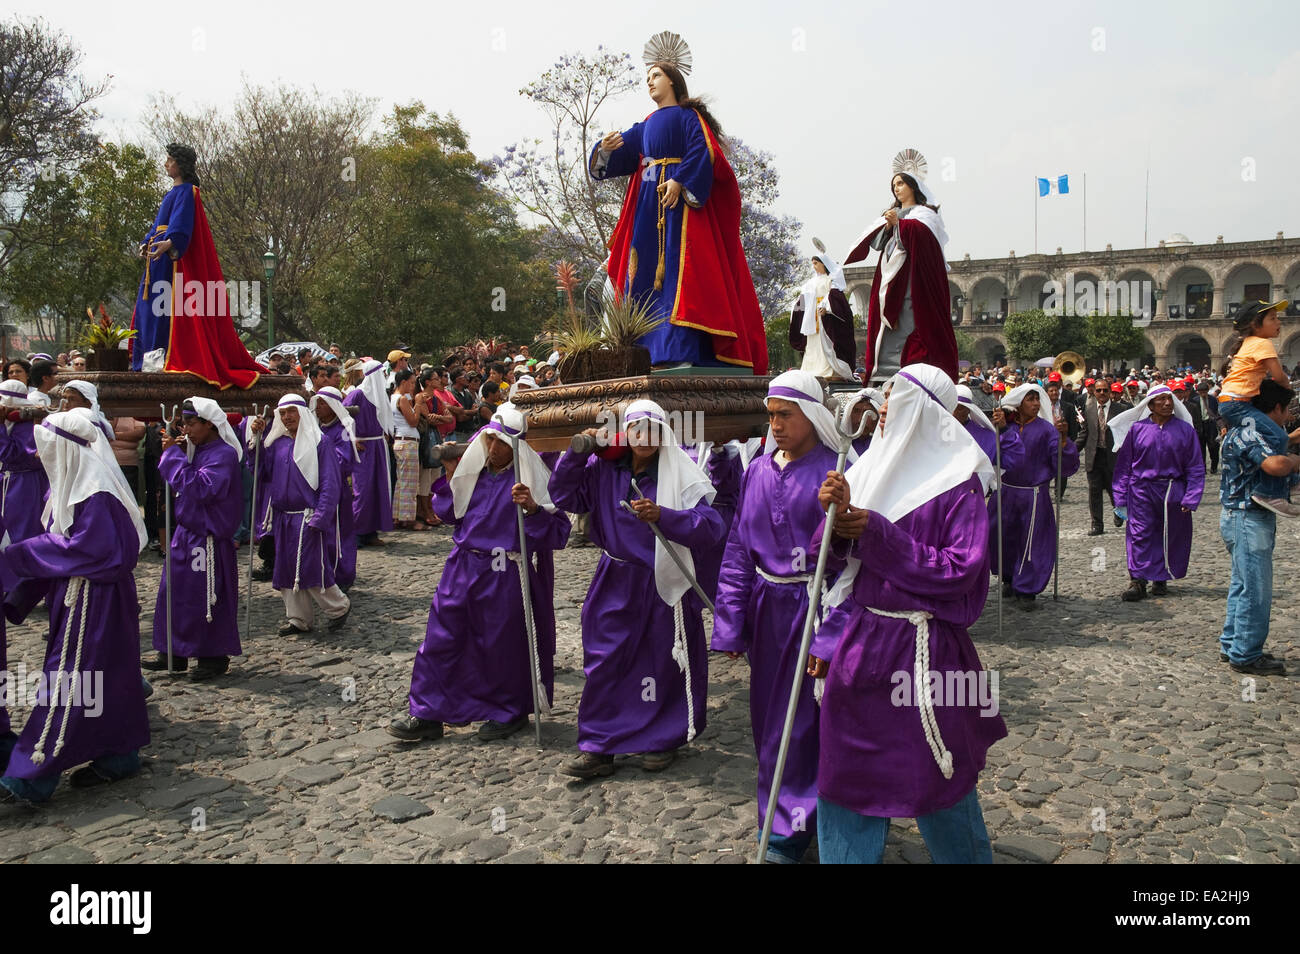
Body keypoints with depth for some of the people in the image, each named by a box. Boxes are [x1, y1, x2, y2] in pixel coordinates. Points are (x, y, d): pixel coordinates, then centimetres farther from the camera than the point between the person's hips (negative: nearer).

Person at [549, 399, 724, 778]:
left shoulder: (680, 476, -11)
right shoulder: (604, 470, 0)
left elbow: (711, 526, -20)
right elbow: (563, 496, 5)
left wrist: (662, 516, -34)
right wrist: (577, 453, -8)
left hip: (663, 586, -3)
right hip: (616, 583, 3)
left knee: (664, 664, 7)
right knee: (604, 664, 6)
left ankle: (663, 740, 27)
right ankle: (598, 748, 17)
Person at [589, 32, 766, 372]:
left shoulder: (688, 115, 5)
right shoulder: (645, 126, 23)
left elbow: (702, 152, -9)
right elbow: (622, 156, 11)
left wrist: (680, 182, -22)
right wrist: (607, 148, -11)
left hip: (682, 201, -7)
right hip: (648, 205, 7)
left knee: (680, 268, -15)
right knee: (647, 272, -1)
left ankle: (683, 350, -22)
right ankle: (649, 349, -2)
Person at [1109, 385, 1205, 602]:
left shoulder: (1185, 430, 2)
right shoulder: (1137, 429, 1)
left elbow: (1196, 468, 4)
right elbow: (1123, 465, 6)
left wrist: (1191, 499, -4)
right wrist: (1121, 497, 2)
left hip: (1173, 492, 1)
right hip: (1142, 490, -1)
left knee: (1169, 536, 7)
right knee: (1140, 535, -5)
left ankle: (1161, 579, 21)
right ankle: (1138, 581, -3)